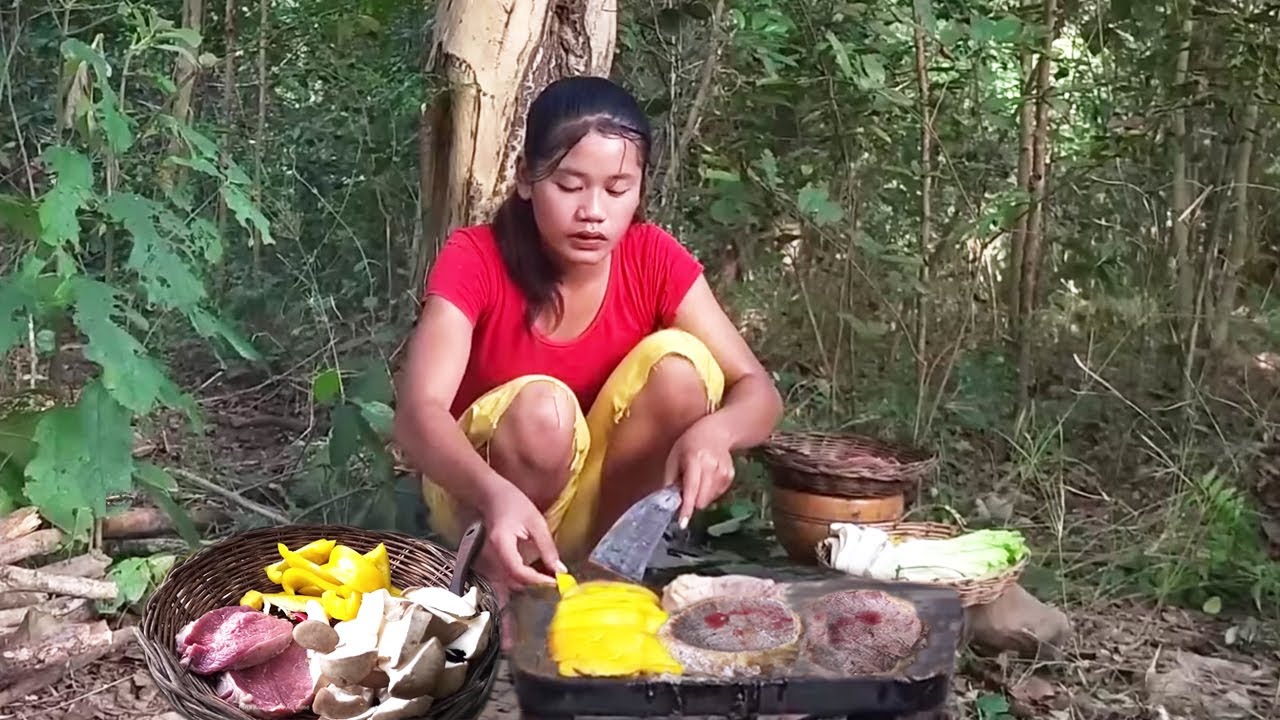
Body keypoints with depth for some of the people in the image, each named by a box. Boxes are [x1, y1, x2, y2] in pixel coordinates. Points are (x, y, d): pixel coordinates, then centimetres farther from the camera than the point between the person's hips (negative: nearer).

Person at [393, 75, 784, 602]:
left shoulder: (654, 260, -11)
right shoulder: (475, 260, -19)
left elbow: (759, 392, -13)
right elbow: (417, 413, -33)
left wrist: (714, 429, -38)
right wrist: (497, 495, -53)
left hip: (608, 495, 3)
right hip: (481, 495, -3)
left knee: (679, 363, -22)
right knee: (541, 410, -34)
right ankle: (502, 588, -10)